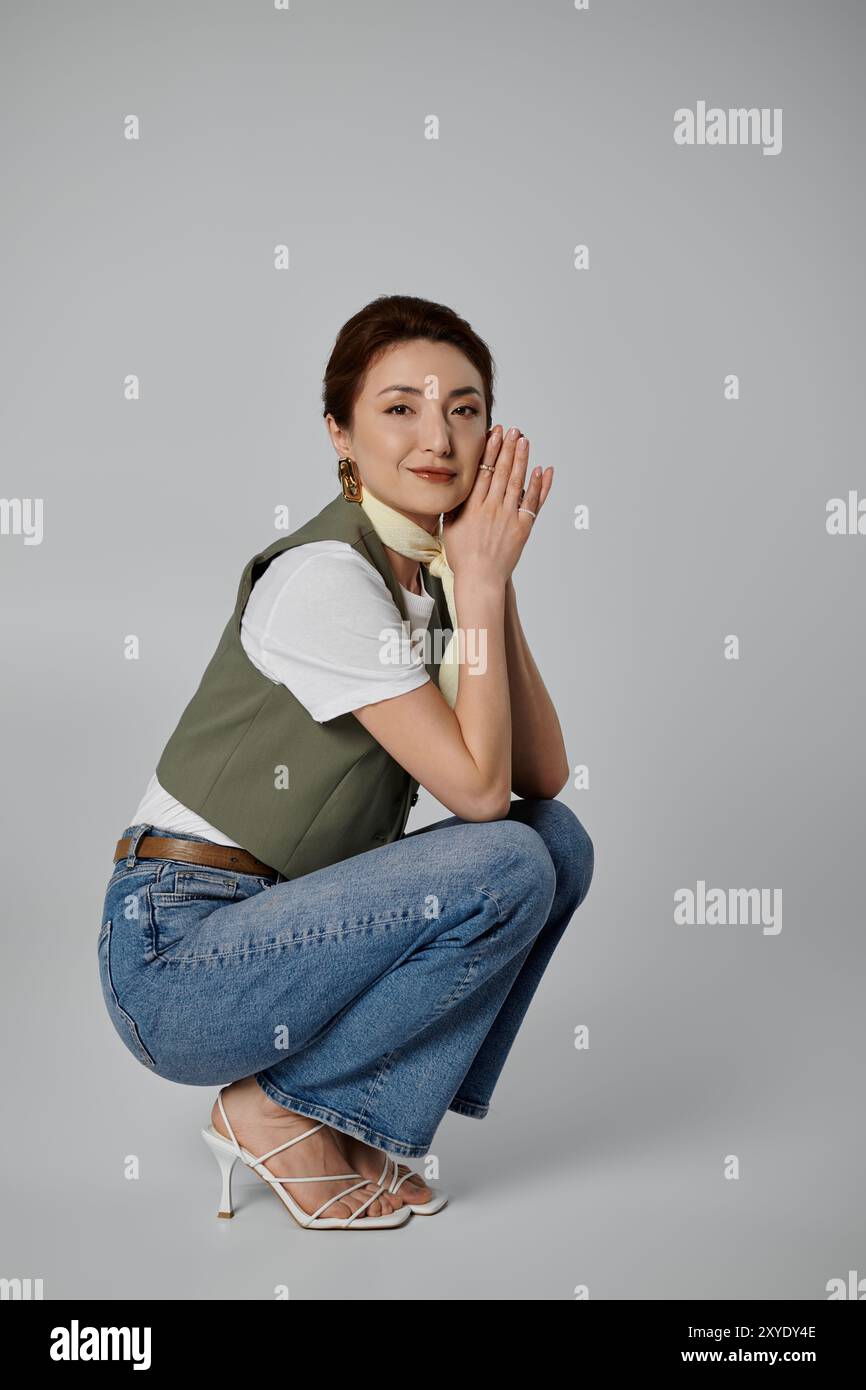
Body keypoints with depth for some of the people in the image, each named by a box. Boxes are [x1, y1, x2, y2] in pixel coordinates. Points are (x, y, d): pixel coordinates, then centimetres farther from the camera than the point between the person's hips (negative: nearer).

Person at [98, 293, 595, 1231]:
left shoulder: (439, 573, 6)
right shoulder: (324, 577, -20)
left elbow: (542, 776, 0)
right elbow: (474, 786, -21)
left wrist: (490, 583, -7)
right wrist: (481, 580, -14)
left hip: (282, 924, 8)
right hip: (175, 955, -8)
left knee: (560, 841, 0)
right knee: (503, 865, -21)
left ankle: (357, 1120, 4)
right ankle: (276, 1112, -3)